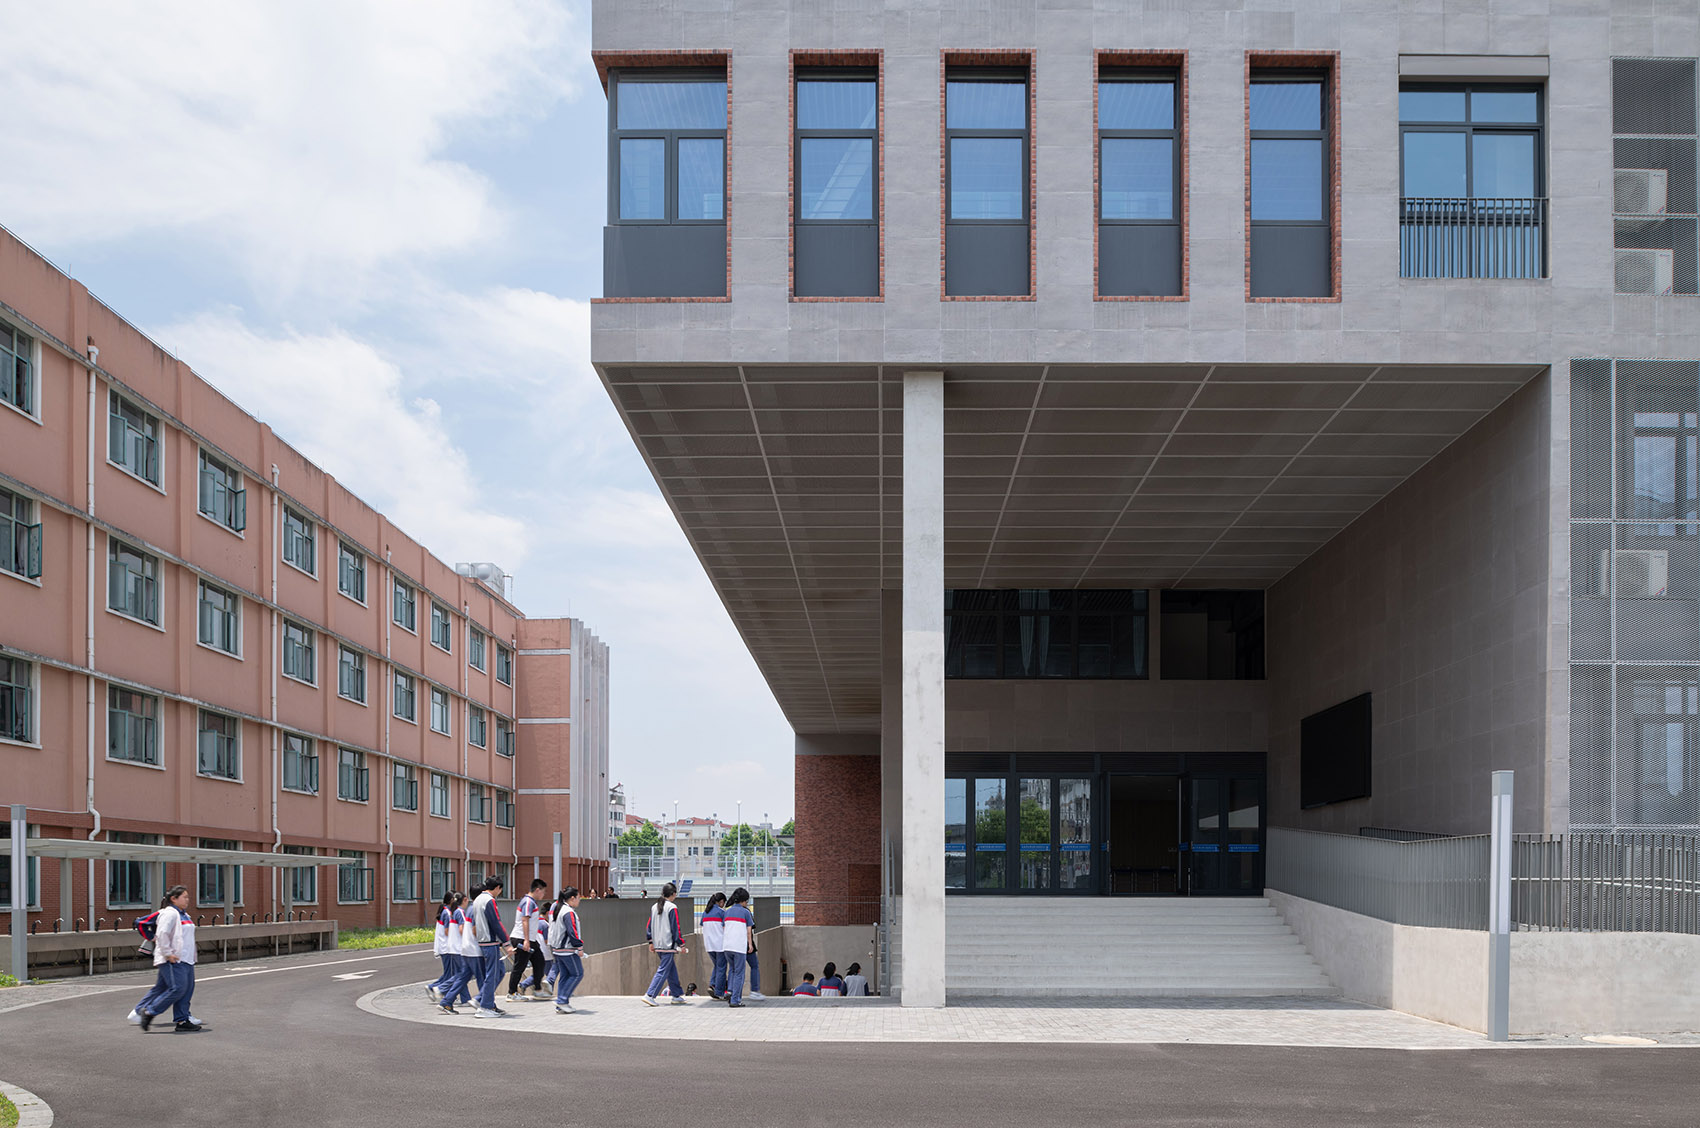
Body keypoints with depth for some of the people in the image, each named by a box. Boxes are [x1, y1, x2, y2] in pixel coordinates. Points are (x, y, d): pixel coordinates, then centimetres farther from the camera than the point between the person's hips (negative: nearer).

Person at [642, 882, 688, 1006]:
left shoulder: (654, 907, 11)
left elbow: (649, 926, 14)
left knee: (672, 970, 16)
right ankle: (650, 995, -14)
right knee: (663, 971, -6)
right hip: (668, 945, -8)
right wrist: (681, 944, -7)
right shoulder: (672, 908, -12)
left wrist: (651, 942, 21)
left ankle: (677, 995, 20)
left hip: (657, 945, 8)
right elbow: (675, 928, -12)